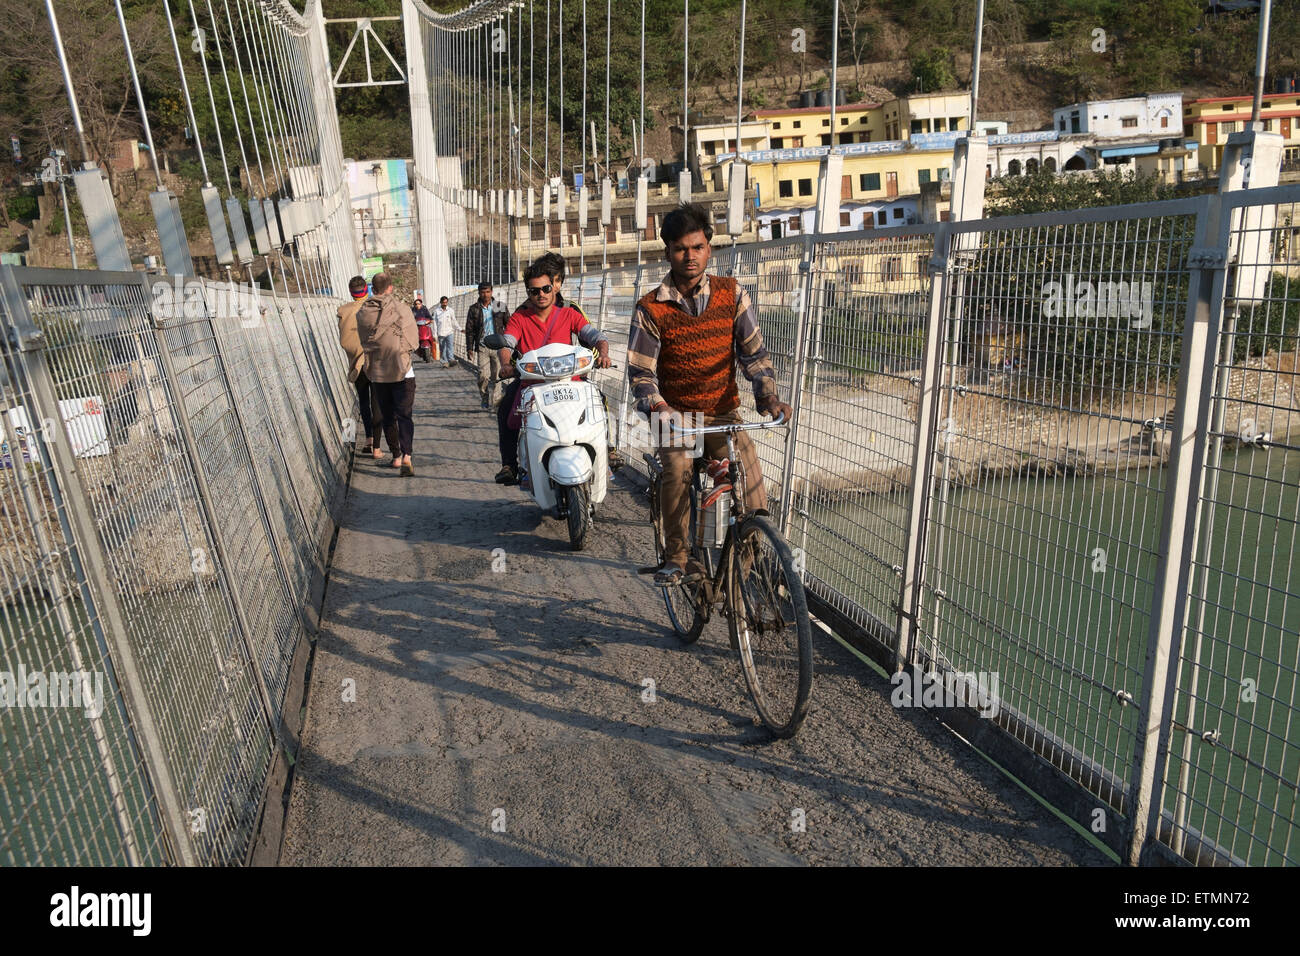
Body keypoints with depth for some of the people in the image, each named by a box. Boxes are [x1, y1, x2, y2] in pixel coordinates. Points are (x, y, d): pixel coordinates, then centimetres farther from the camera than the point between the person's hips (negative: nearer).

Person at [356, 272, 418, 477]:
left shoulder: (362, 313, -2)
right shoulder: (402, 309, -9)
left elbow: (363, 342, 7)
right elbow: (414, 341, -3)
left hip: (377, 372, 3)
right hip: (402, 370, -3)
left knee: (388, 416, 15)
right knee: (404, 415, -3)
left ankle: (396, 456, 21)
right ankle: (406, 455, -21)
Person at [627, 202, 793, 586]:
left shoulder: (732, 294, 1)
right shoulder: (651, 308, -4)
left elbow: (753, 352, -2)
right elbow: (640, 372, -5)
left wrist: (769, 396, -19)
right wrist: (657, 407, -25)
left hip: (723, 411, 2)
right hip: (676, 413, -1)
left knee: (749, 471, -23)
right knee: (678, 470, -29)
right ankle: (676, 558, -12)